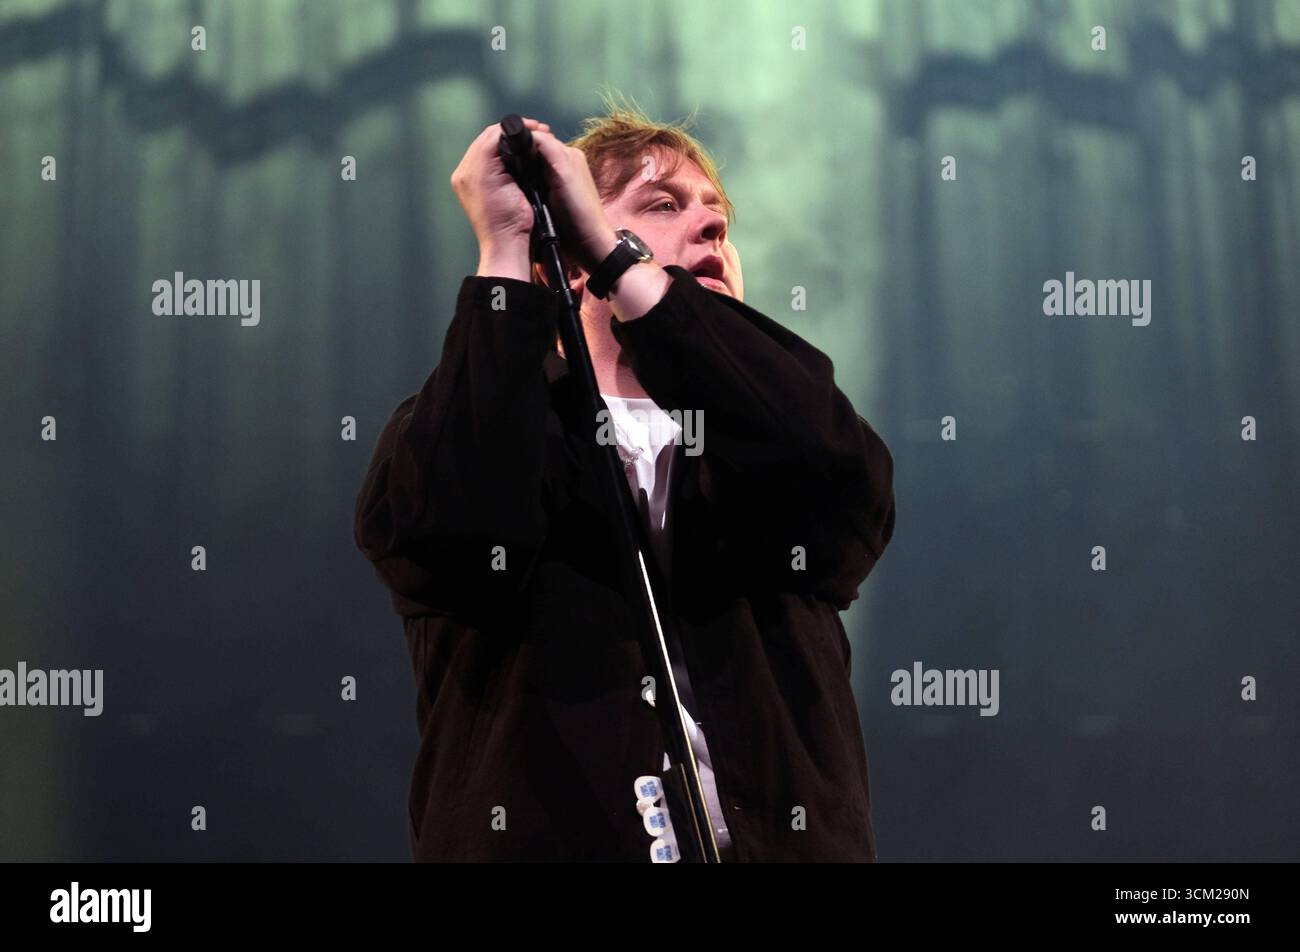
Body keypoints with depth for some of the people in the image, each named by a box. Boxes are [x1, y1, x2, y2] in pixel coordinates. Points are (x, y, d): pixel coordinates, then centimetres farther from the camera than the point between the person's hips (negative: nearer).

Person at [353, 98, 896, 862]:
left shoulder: (766, 442, 15)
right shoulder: (466, 432, 9)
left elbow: (843, 483, -11)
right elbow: (441, 533, -16)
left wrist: (618, 252, -9)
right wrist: (505, 248, -9)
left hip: (775, 843, 2)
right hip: (548, 840, -1)